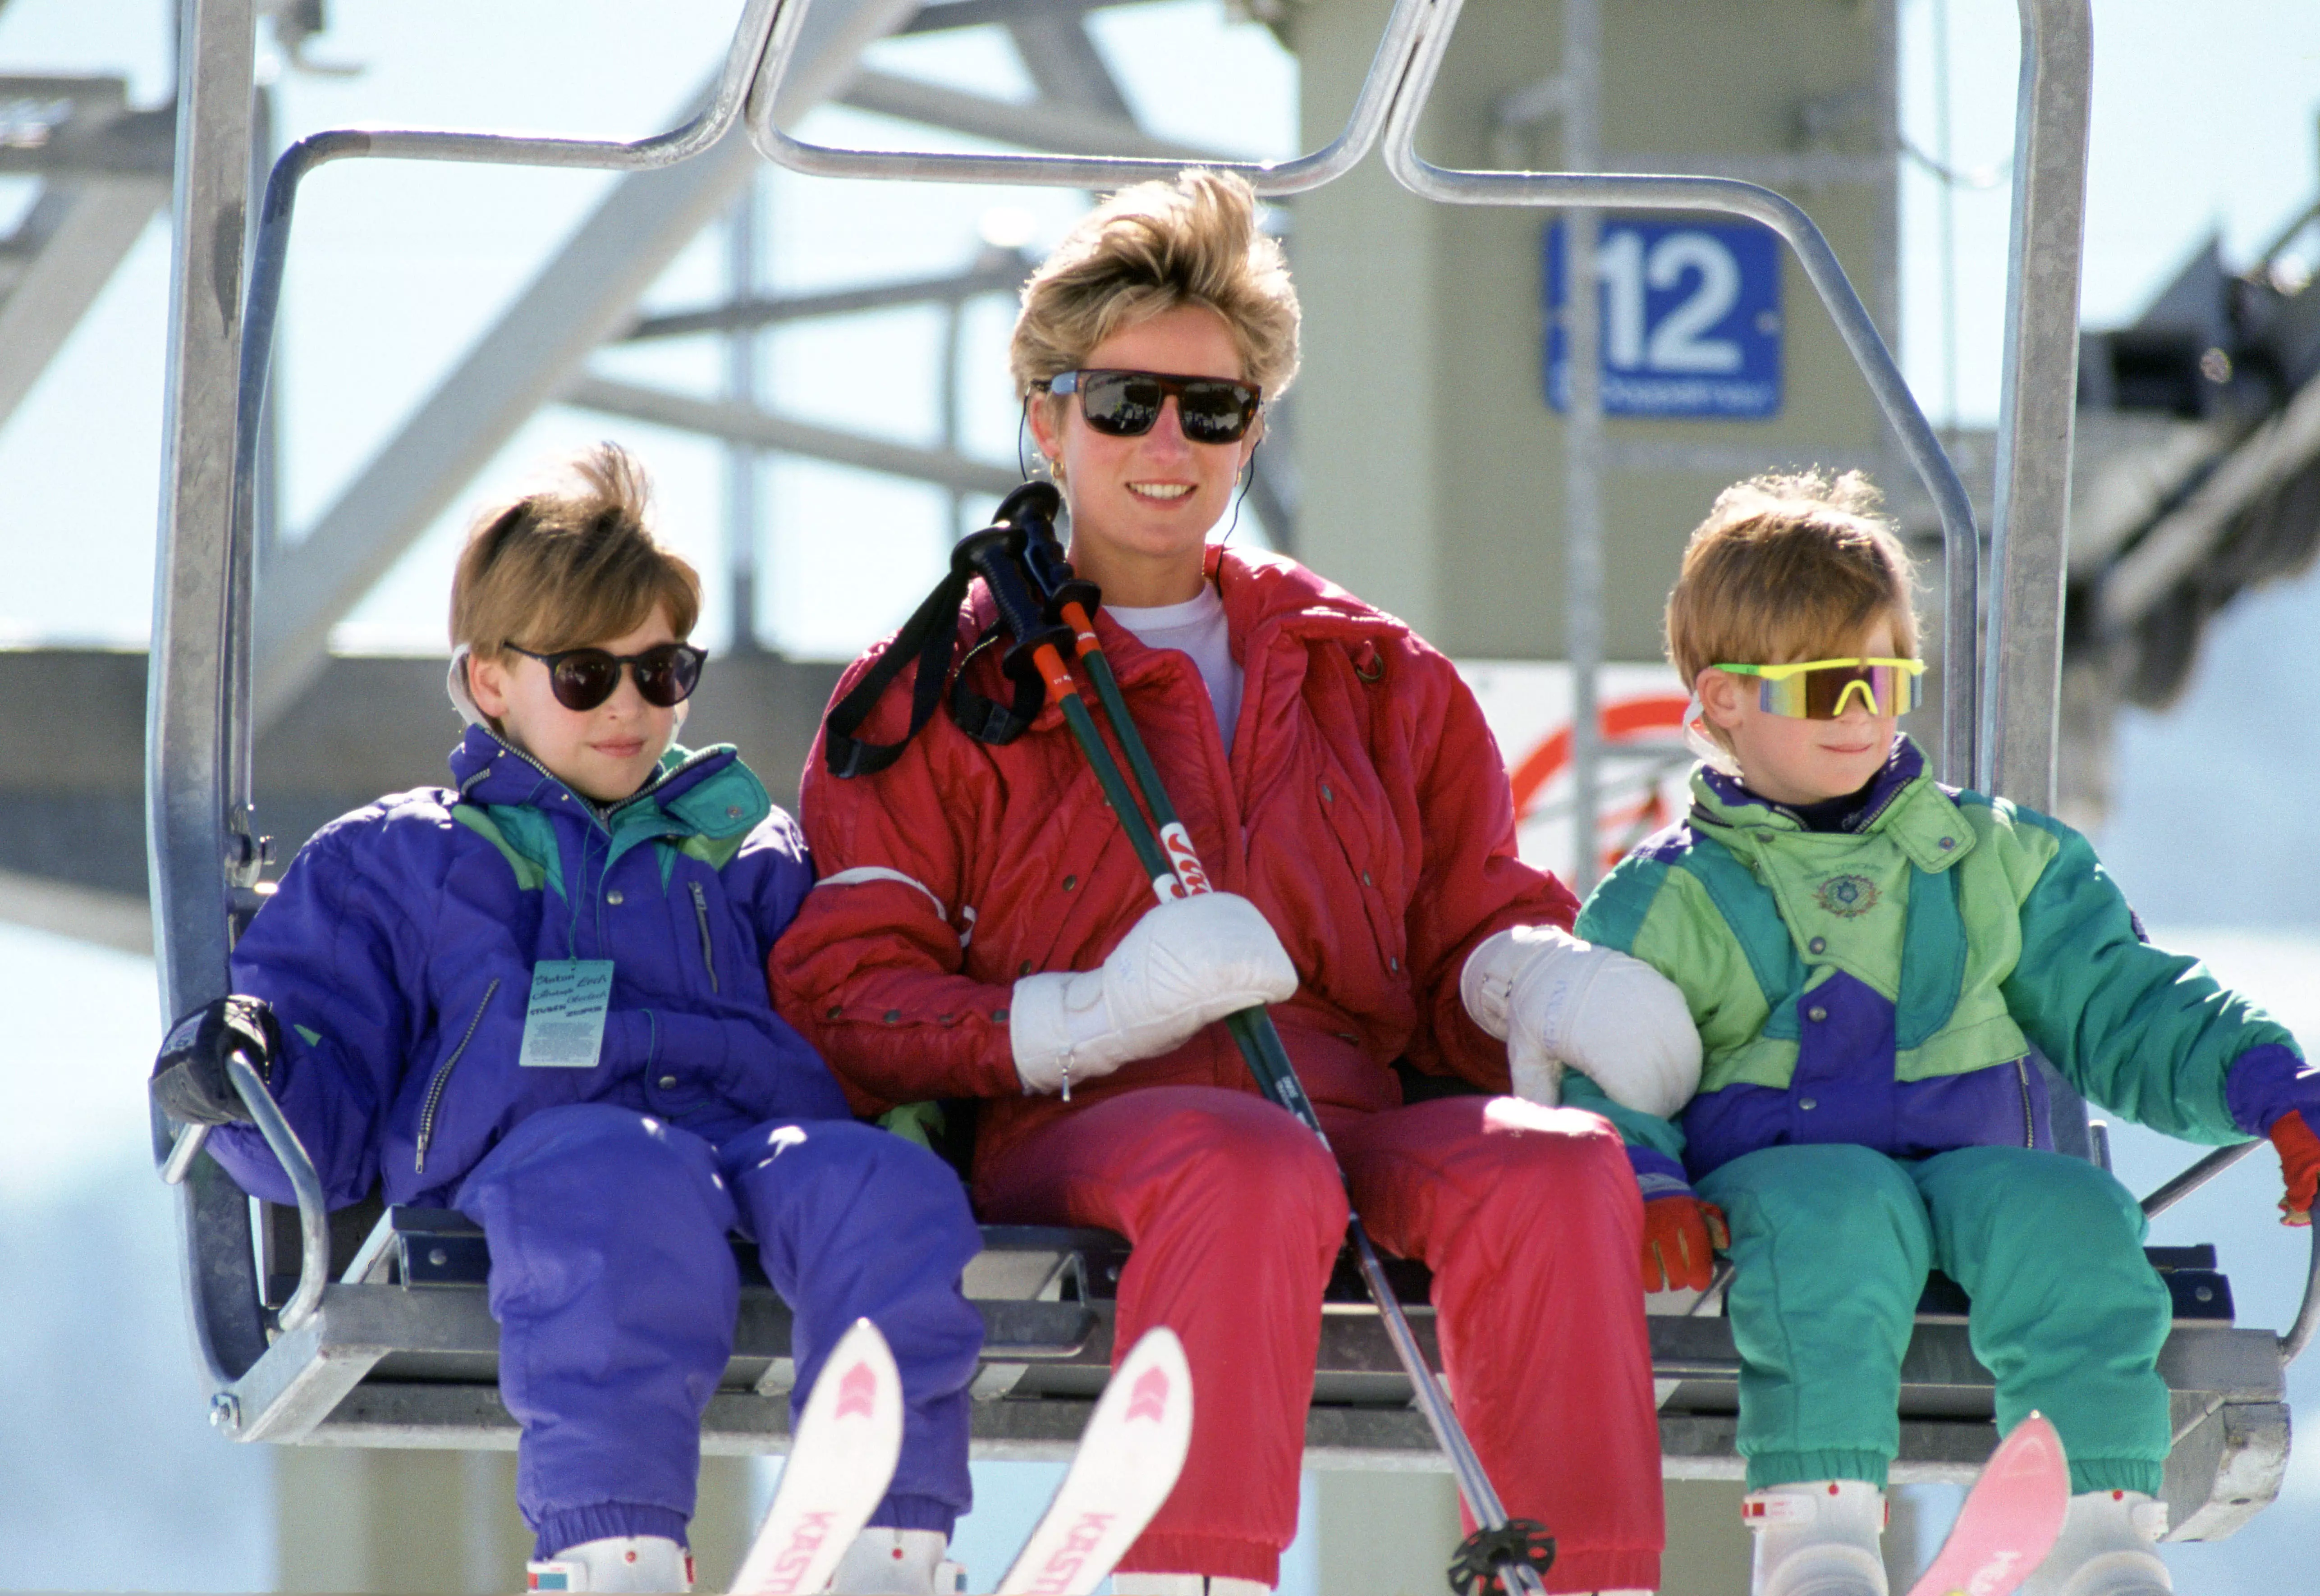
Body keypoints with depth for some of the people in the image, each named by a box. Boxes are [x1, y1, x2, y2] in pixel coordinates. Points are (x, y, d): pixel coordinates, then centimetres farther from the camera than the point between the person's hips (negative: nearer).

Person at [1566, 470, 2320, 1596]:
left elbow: (2123, 1011, 19)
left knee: (2066, 1210, -32)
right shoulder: (1664, 905, 12)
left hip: (1973, 1166, 2)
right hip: (1772, 1169, -2)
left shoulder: (1993, 858, 21)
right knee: (1838, 1210, -39)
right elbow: (1608, 1092, 5)